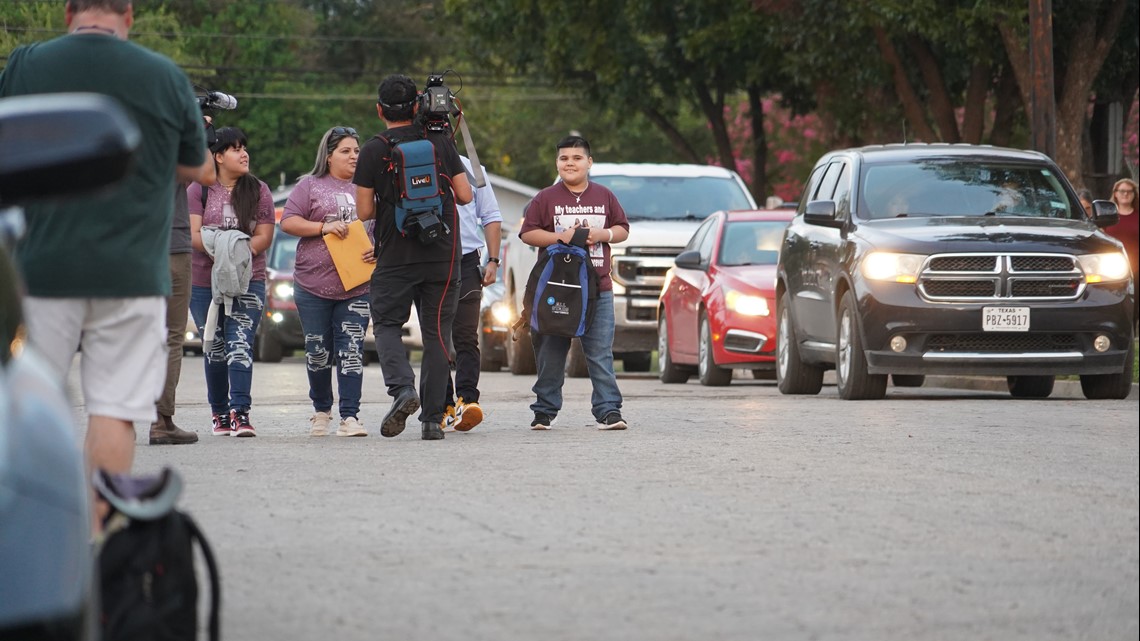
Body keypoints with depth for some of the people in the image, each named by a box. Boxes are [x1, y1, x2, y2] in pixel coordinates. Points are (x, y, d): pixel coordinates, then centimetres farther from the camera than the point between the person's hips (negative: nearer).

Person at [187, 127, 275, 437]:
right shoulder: (199, 190, 5)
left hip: (248, 281, -1)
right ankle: (219, 412, 20)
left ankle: (241, 412, -19)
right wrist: (216, 250, -23)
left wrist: (240, 252, -17)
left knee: (240, 344, -14)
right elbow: (192, 233, -5)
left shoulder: (258, 191, 6)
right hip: (204, 281, 1)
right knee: (214, 348, 8)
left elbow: (264, 236, 1)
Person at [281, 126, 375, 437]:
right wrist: (323, 227, -14)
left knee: (351, 351, -8)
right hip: (314, 285, -1)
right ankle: (321, 410, 26)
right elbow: (288, 222, -1)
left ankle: (350, 417, -10)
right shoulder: (310, 186, 6)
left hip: (356, 286, 1)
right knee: (318, 352, 7)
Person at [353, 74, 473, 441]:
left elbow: (364, 212, -4)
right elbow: (465, 196, 3)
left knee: (387, 324, 10)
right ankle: (432, 418, 3)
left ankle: (402, 388, -17)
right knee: (437, 333, 6)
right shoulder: (440, 143, 2)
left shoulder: (374, 151, -4)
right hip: (443, 256, 2)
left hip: (396, 258, -2)